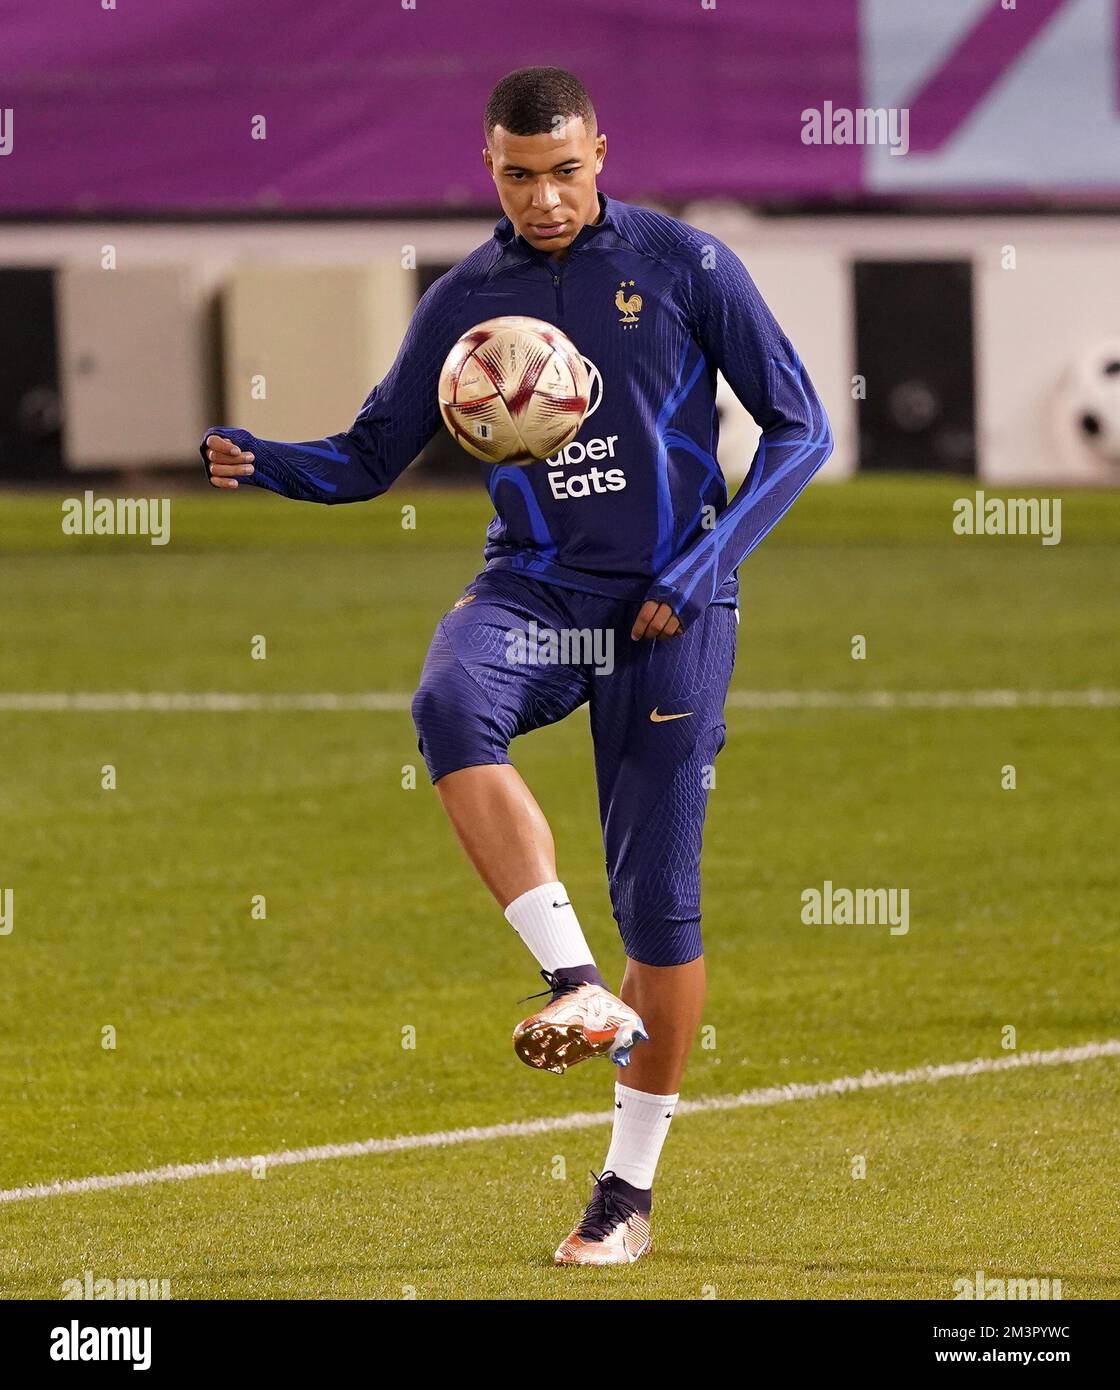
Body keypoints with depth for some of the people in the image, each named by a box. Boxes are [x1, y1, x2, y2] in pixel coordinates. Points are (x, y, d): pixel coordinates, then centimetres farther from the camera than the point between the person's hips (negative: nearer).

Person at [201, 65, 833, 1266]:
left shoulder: (684, 265, -1)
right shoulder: (465, 299, 6)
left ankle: (628, 1192, 10)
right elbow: (373, 457, 14)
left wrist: (706, 567, -10)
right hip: (535, 584, 2)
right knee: (450, 705, -35)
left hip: (670, 603, -2)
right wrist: (261, 464, -8)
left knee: (658, 894, -3)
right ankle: (580, 986, -37)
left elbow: (798, 426, 1)